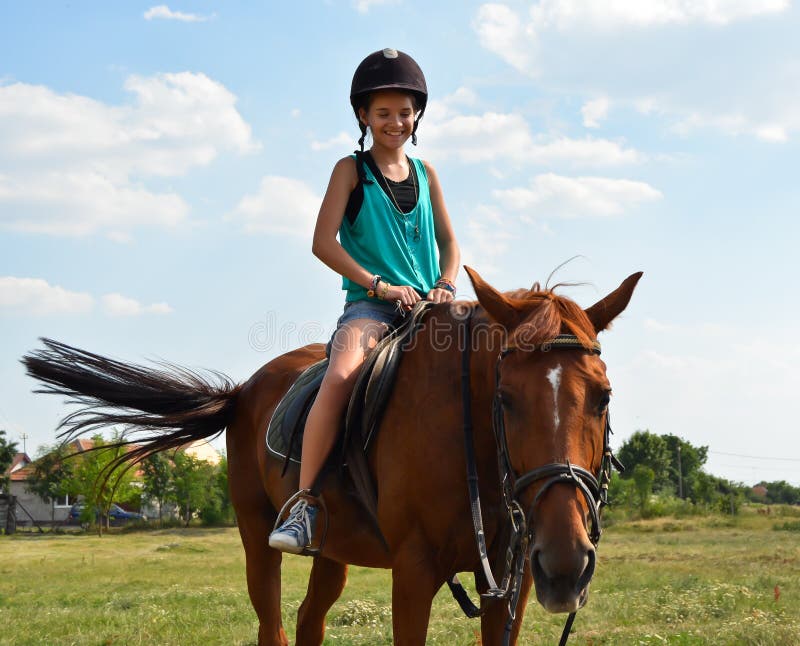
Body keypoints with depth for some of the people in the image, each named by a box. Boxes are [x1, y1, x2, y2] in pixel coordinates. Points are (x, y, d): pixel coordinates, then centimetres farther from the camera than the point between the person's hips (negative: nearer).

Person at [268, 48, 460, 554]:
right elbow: (323, 242, -5)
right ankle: (304, 503, -29)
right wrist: (381, 286, -13)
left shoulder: (425, 173, 17)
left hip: (427, 307, 5)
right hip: (369, 305, -4)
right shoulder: (352, 170, 4)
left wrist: (445, 286, -3)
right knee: (339, 379, -33)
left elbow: (449, 242, 18)